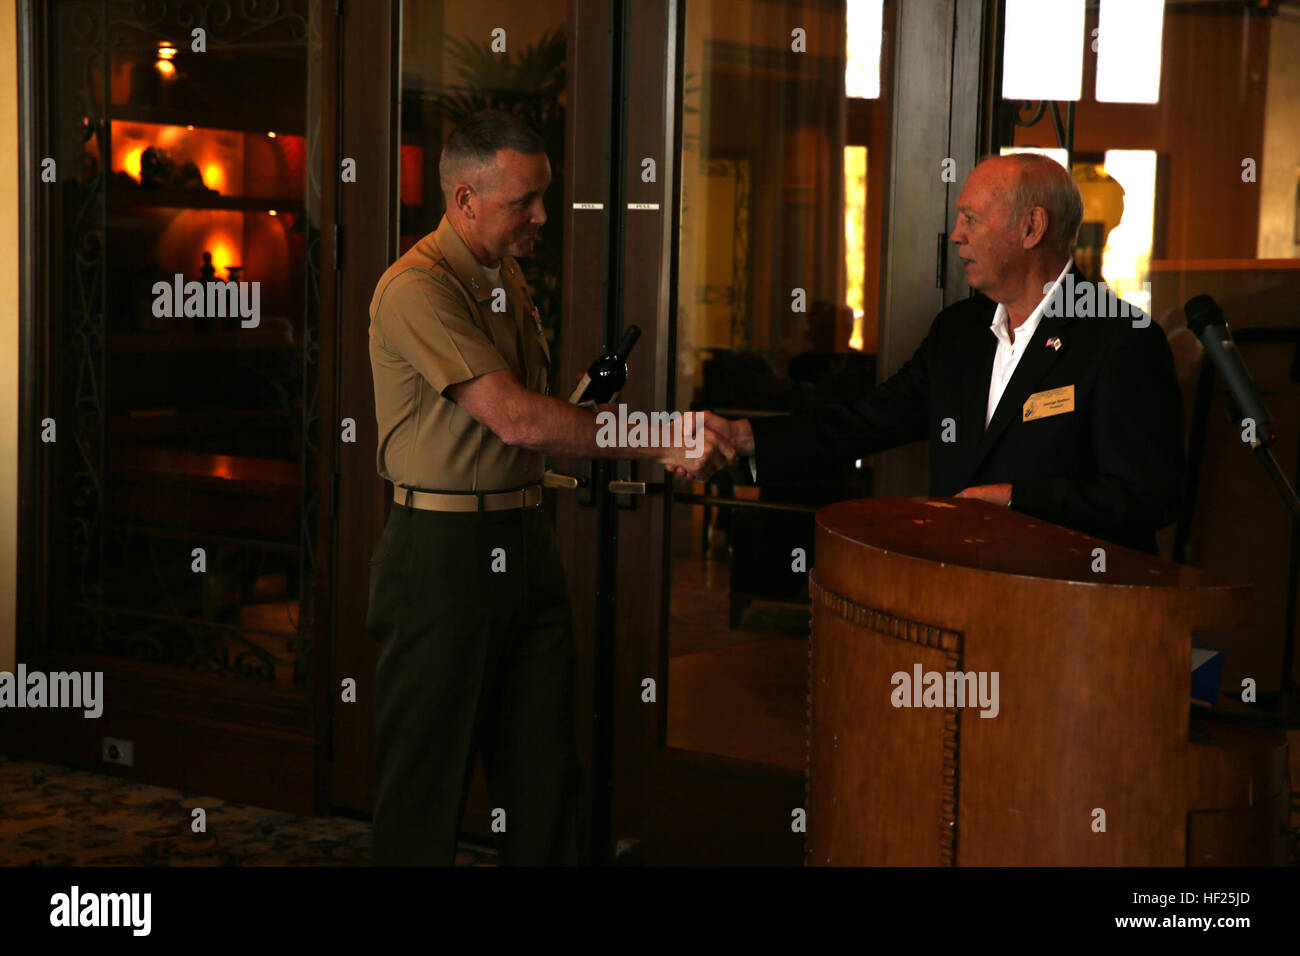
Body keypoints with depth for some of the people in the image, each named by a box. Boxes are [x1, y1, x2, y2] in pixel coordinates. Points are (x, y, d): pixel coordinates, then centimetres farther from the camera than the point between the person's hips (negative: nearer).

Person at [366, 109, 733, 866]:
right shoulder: (417, 289, -15)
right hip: (445, 547, -8)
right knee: (429, 773, 2)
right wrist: (660, 443, -18)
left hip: (527, 541, 8)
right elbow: (516, 419, -22)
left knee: (547, 770, 10)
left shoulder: (510, 277, 14)